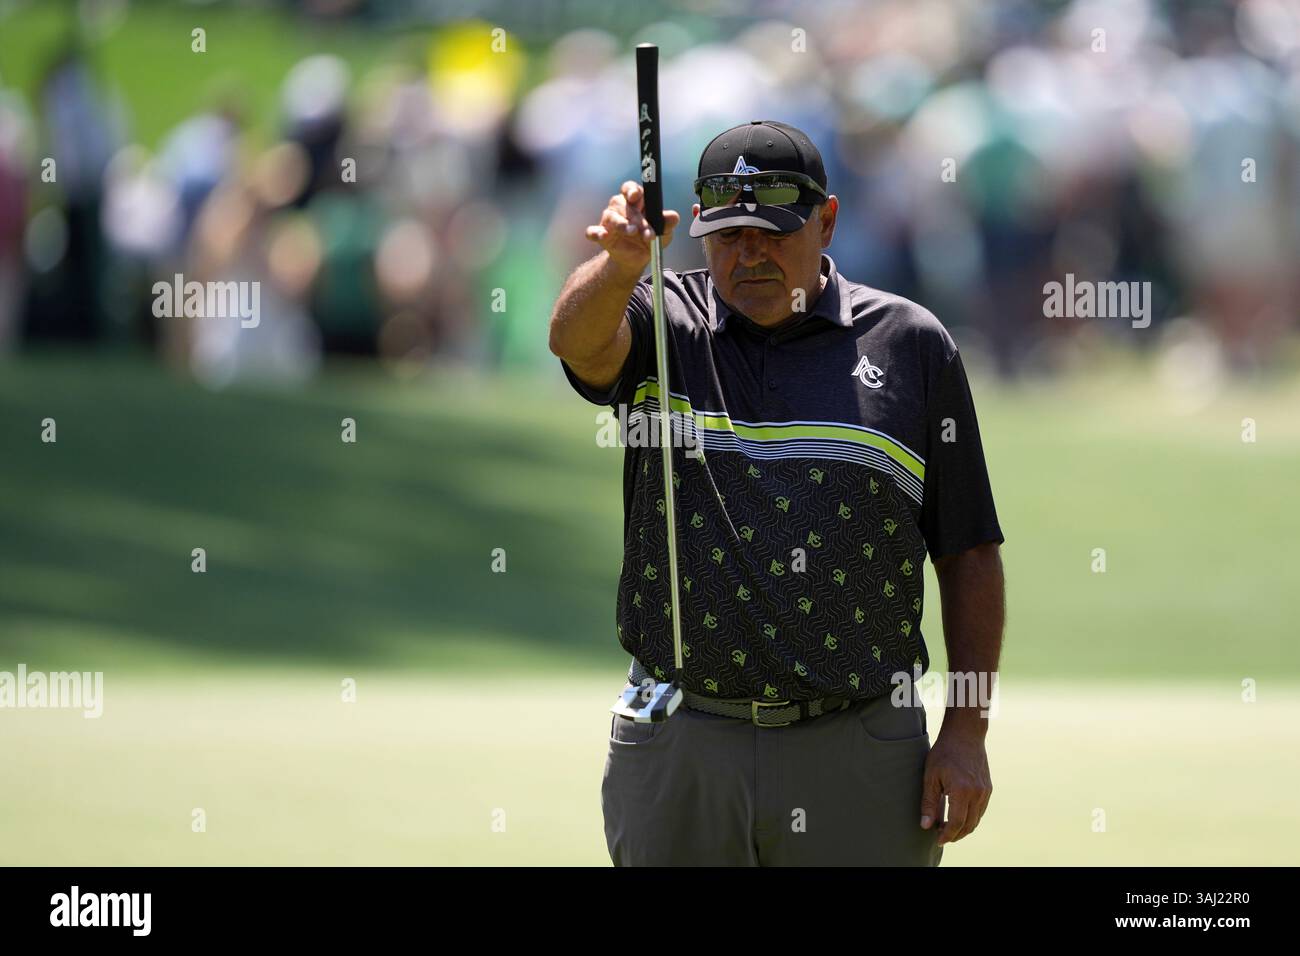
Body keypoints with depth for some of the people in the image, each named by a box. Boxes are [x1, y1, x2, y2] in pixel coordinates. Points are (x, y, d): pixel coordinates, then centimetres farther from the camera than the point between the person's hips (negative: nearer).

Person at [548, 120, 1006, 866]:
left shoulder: (910, 344, 6)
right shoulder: (662, 324, 6)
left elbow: (969, 553, 6)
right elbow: (578, 341, -20)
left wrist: (967, 733, -1)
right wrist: (620, 264, -43)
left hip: (857, 750, -1)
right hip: (677, 747, 1)